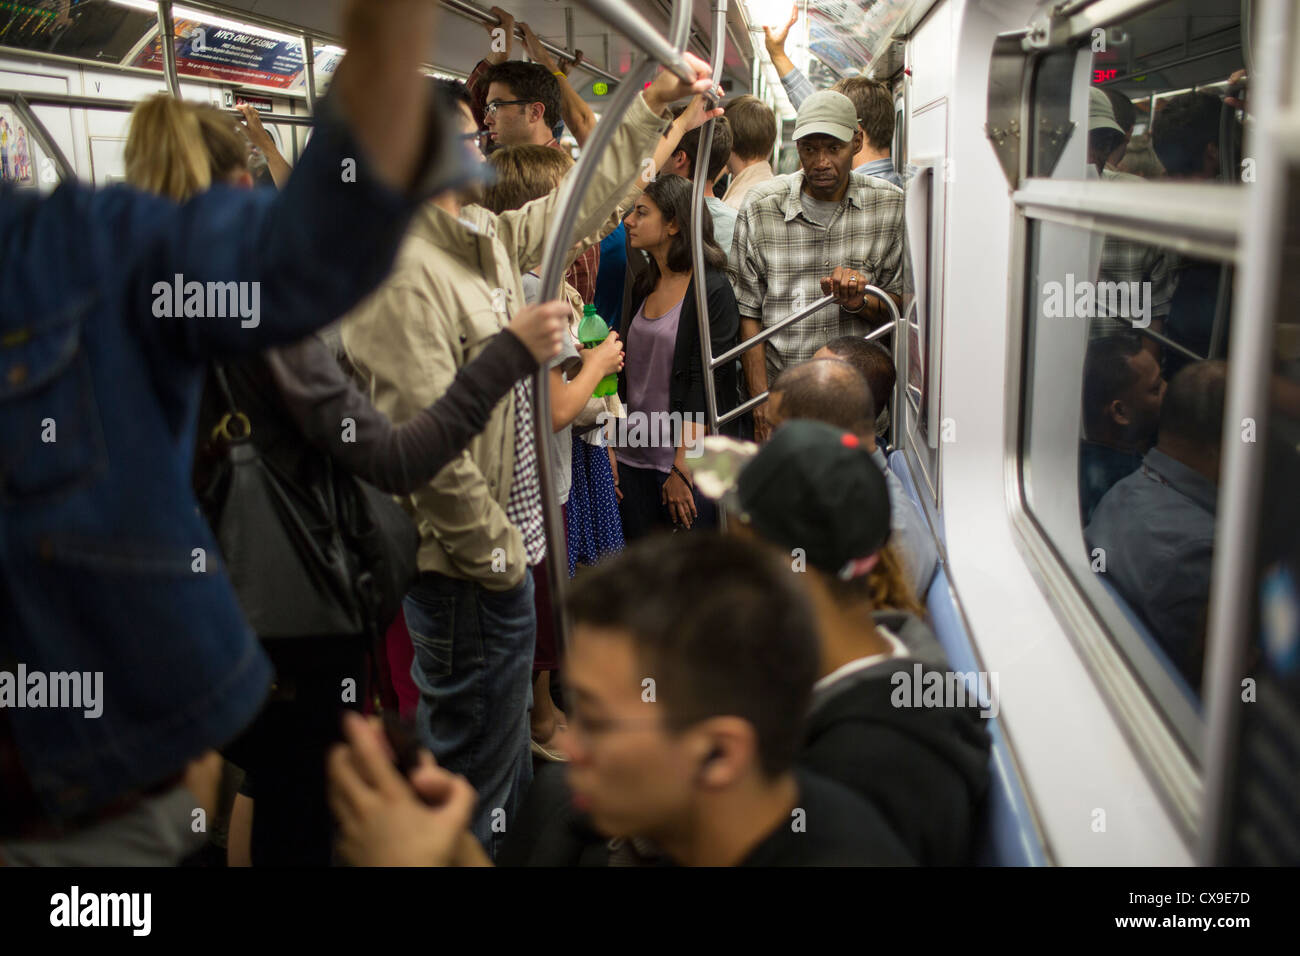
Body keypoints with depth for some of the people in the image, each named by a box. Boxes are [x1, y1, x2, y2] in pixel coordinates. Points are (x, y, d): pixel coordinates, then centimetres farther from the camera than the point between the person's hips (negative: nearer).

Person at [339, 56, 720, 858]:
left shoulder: (484, 237, 7)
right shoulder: (402, 268, -23)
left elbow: (577, 206, 21)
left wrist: (650, 105, 19)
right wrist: (495, 553, -18)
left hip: (502, 545, 10)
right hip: (469, 570, -10)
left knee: (505, 761, 27)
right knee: (478, 770, 7)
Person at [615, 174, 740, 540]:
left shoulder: (712, 290, -9)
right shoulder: (644, 287, 11)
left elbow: (704, 386, -14)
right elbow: (627, 376, 12)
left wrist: (682, 468, -17)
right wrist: (611, 452, 6)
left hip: (689, 458, -6)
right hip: (633, 456, 7)